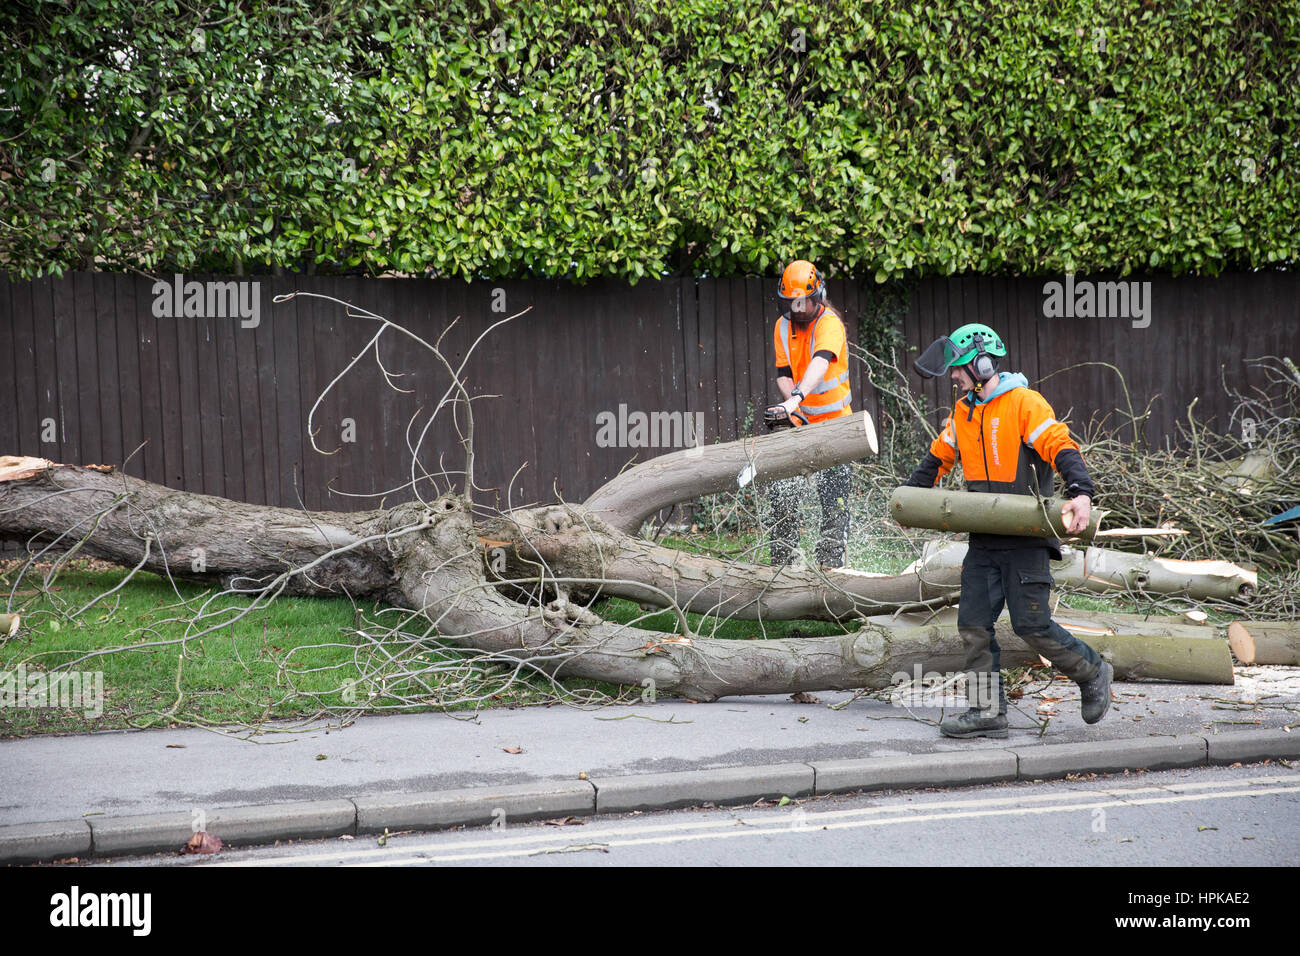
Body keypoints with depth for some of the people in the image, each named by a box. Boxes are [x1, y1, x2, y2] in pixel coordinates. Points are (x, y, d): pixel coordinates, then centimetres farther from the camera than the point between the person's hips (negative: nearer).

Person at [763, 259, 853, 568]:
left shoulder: (829, 323, -17)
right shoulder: (782, 327, 3)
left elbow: (820, 363, -35)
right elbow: (783, 373, -1)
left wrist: (797, 398, -50)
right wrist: (791, 405, -21)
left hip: (833, 422, -5)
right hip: (800, 423, 6)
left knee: (833, 501, -7)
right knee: (781, 491, 1)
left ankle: (831, 563, -2)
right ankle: (782, 561, 11)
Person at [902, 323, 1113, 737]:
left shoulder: (1025, 404, -11)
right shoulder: (962, 412, 13)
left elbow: (1061, 447, -21)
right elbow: (938, 457, 27)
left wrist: (1080, 492, -36)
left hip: (1025, 539, -8)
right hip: (984, 541, 8)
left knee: (1031, 625, -8)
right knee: (974, 624, 2)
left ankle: (1092, 674, 14)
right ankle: (987, 712, 7)